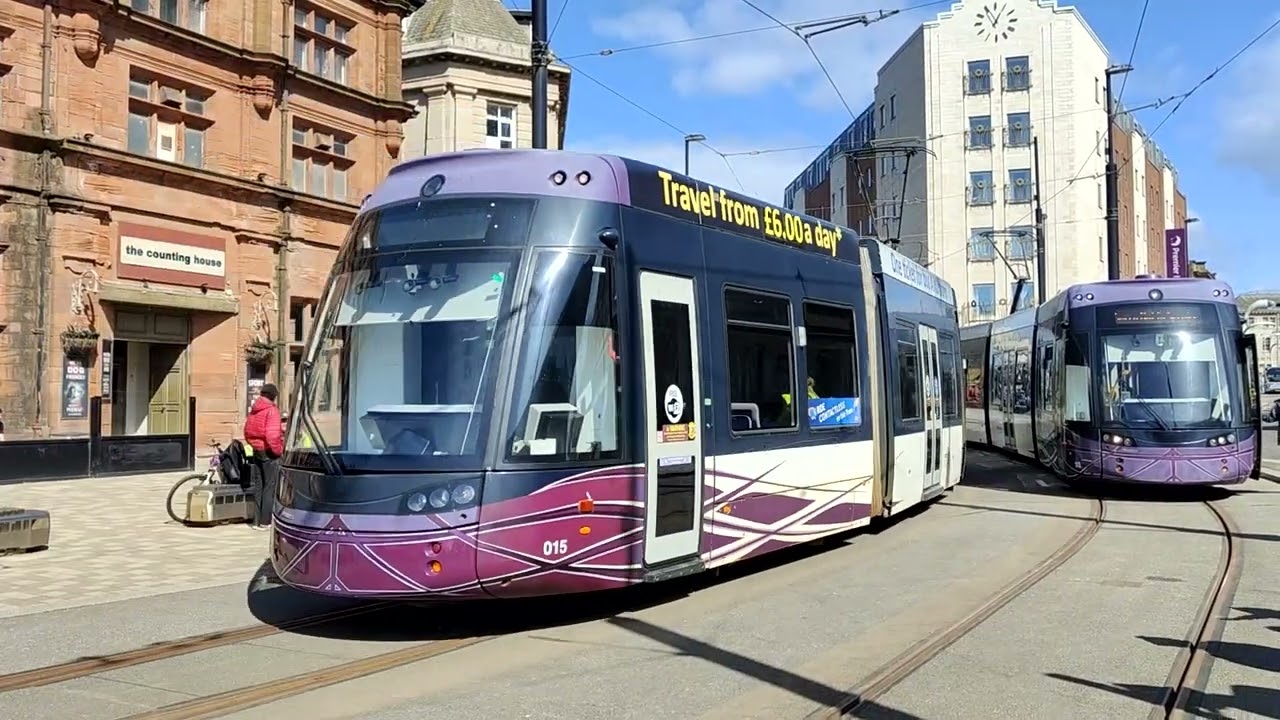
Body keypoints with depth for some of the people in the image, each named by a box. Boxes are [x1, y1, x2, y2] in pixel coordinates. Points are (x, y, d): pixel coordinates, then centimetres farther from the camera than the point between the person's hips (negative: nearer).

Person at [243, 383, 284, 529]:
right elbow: (272, 435, -23)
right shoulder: (271, 410, -15)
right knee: (270, 487, -1)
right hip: (269, 452, -7)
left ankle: (257, 520, 18)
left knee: (258, 486, 14)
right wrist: (279, 450, -12)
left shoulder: (254, 409, 8)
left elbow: (247, 431, 11)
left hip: (257, 451, 7)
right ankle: (265, 521, 0)